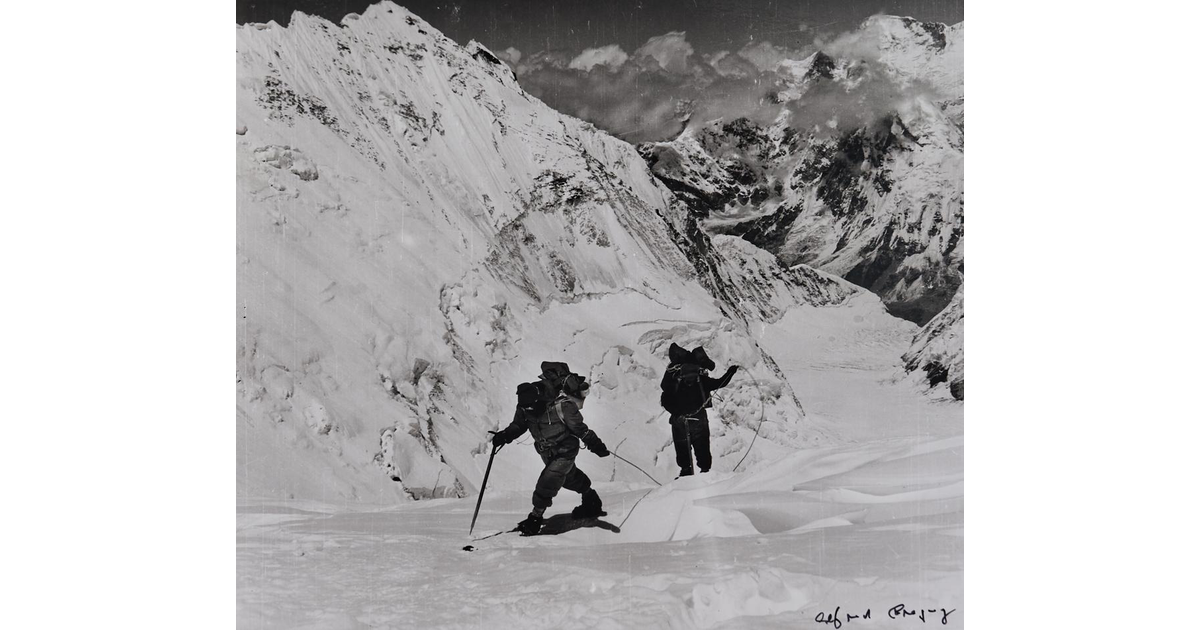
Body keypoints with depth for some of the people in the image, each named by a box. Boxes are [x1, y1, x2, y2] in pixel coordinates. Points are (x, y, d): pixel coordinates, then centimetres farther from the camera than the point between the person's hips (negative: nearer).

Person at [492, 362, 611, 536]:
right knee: (569, 477, 25)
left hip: (565, 451, -7)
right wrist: (503, 436, -19)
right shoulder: (525, 407, -16)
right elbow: (518, 426, -1)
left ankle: (536, 516, 3)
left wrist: (596, 445, -16)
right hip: (547, 453, 7)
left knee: (547, 482, -17)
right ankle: (592, 503, 50)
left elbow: (580, 428, -22)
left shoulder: (562, 406, -33)